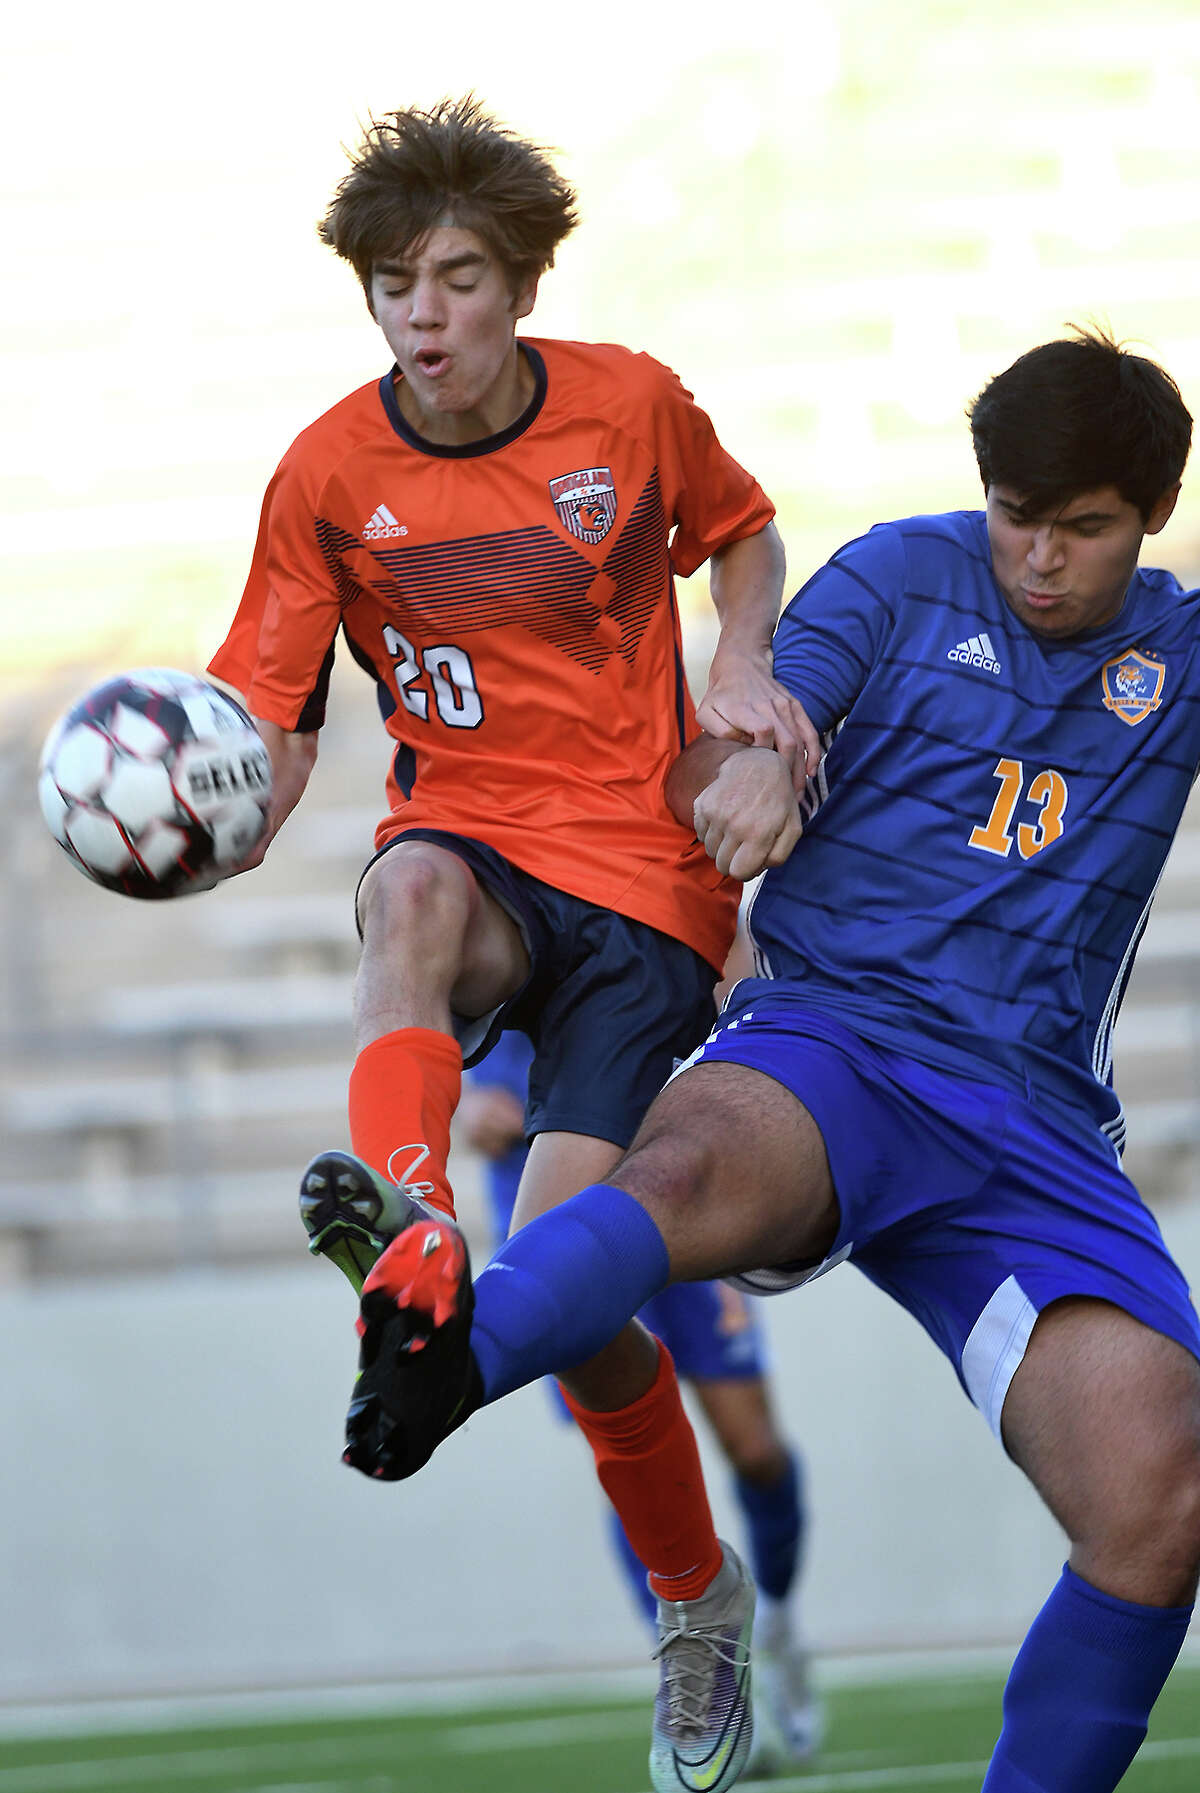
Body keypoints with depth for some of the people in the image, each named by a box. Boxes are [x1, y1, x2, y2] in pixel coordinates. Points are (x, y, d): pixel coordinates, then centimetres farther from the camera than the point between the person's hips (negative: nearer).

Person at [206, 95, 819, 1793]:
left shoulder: (631, 404, -1)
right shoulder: (329, 476, -2)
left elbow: (740, 534, 19)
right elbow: (268, 725, -3)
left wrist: (740, 669, -1)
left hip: (648, 874, -1)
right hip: (473, 840, 1)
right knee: (411, 888, -39)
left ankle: (696, 1590, 12)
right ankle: (406, 1221, -59)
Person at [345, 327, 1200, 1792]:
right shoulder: (900, 577, 12)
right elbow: (701, 777, 6)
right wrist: (752, 766, -19)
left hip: (1038, 1124, 3)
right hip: (825, 1035, -2)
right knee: (703, 1167, -41)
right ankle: (445, 1357, -71)